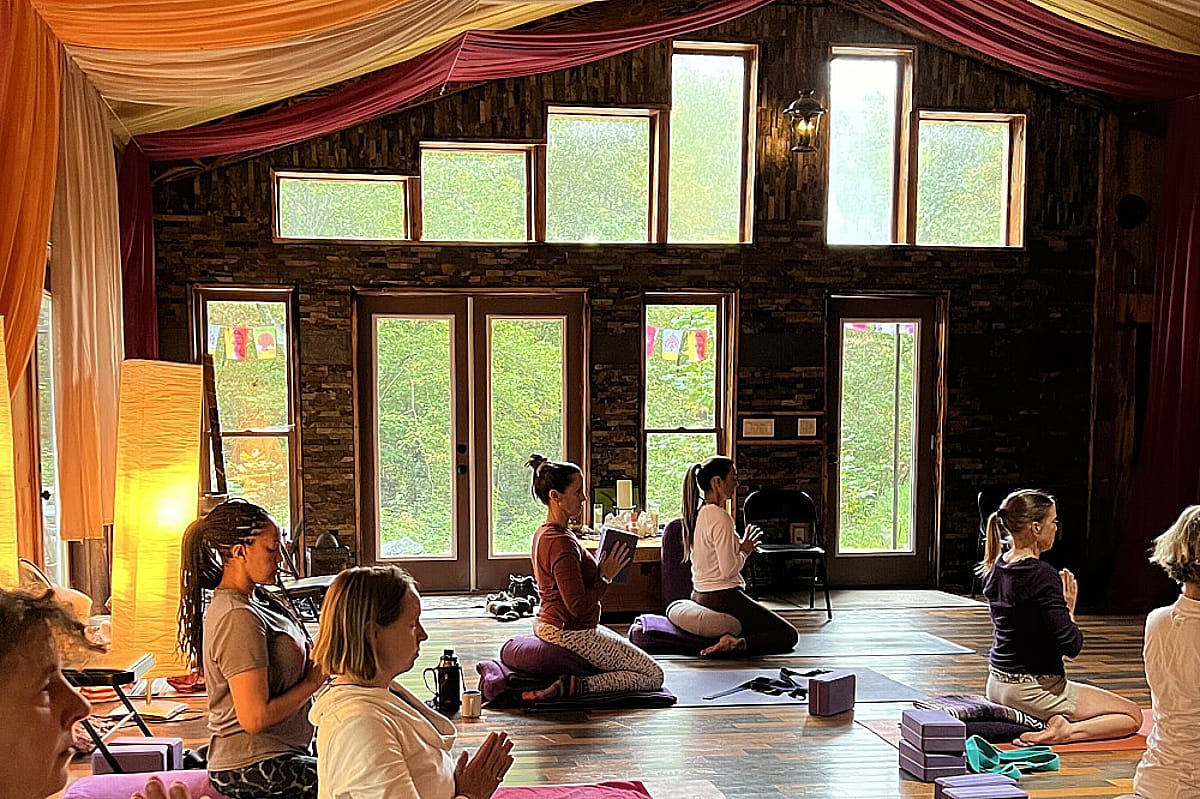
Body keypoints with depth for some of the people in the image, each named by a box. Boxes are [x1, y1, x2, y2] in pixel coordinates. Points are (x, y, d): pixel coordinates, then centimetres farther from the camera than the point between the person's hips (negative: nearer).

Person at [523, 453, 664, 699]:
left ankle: (569, 682, 15)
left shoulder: (544, 534, 7)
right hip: (571, 633, -10)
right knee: (652, 676, 0)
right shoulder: (561, 543, -25)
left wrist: (601, 569, 4)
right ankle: (576, 685, -11)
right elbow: (578, 605, -26)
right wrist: (606, 577, -14)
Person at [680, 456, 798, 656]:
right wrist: (744, 552, -3)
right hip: (723, 598, -10)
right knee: (788, 634, -2)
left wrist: (740, 548, 10)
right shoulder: (720, 517, -20)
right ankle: (738, 644, -22)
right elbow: (728, 570, -21)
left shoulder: (698, 514, 8)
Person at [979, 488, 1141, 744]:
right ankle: (1068, 730, -12)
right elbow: (1071, 645, -21)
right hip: (1033, 689, -9)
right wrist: (1069, 608, -5)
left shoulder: (994, 569, 3)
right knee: (1132, 715, 6)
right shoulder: (1042, 575, -22)